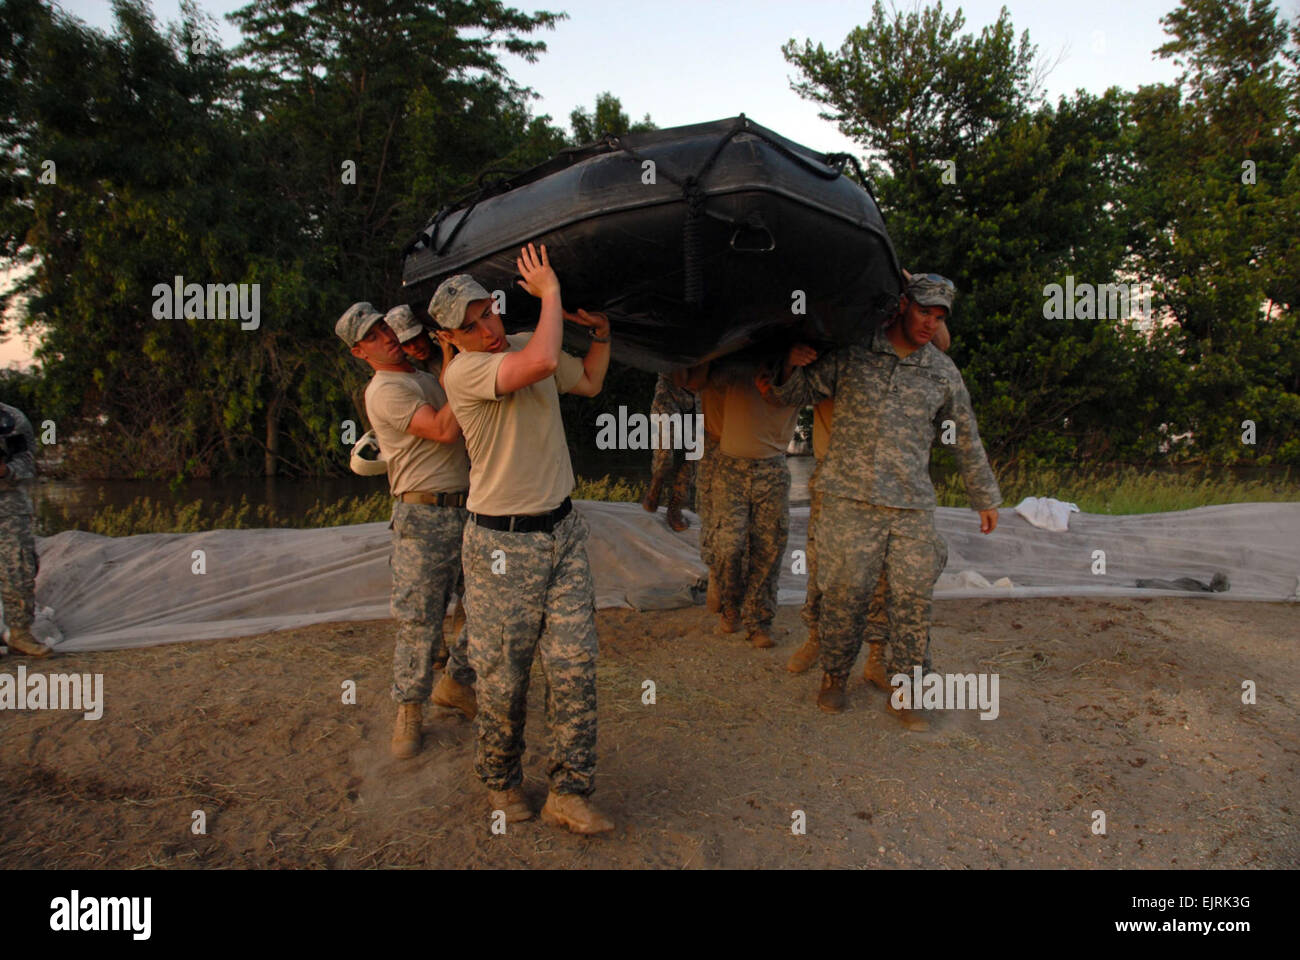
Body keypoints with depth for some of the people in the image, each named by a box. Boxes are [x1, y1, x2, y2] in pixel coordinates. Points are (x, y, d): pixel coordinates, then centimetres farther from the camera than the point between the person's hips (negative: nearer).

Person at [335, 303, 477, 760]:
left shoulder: (427, 379, 19)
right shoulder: (385, 390, -9)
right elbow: (444, 431, -19)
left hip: (468, 508, 8)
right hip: (423, 517, -8)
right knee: (419, 619, -2)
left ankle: (456, 682, 30)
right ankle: (409, 709, 15)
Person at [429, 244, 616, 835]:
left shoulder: (526, 345, 8)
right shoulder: (463, 371, -16)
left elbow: (588, 382, 26)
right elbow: (541, 362, -34)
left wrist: (600, 335, 10)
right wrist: (550, 293, -20)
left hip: (563, 531, 6)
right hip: (503, 544, -6)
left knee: (574, 665, 2)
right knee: (504, 677, 6)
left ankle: (569, 794, 13)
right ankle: (500, 781, 30)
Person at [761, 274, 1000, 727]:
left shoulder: (943, 372, 11)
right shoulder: (851, 353, 3)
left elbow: (967, 439, 20)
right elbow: (793, 394, 9)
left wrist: (985, 499, 24)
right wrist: (791, 367, -13)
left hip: (913, 507, 2)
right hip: (850, 499, -2)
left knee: (913, 598, 4)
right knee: (844, 593, 3)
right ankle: (833, 677, 23)